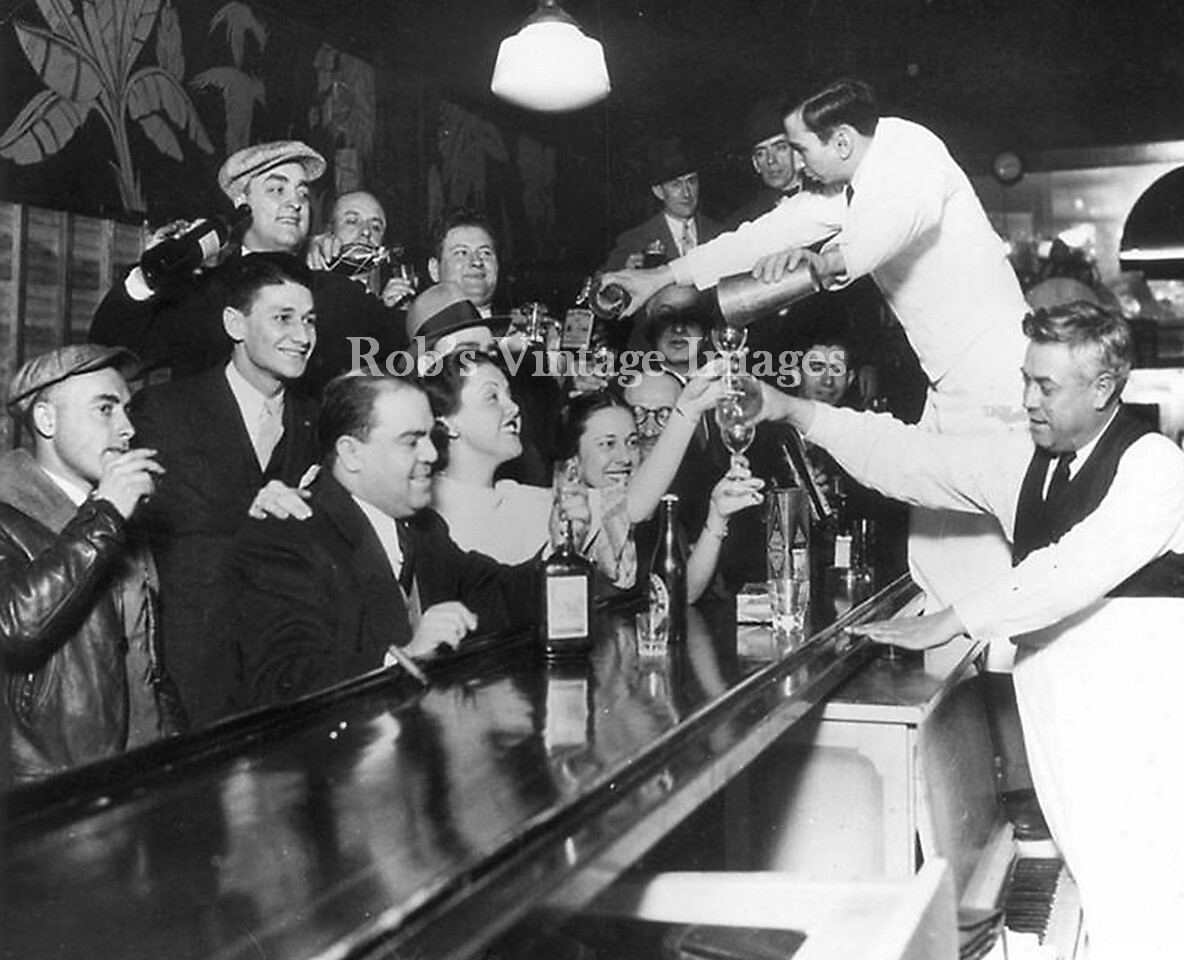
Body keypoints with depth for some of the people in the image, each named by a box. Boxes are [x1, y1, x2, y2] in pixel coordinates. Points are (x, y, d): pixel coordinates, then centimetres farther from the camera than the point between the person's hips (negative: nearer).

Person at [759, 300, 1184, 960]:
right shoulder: (1023, 460, 11)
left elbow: (1076, 566, -20)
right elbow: (908, 460, 8)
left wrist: (952, 621, -19)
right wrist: (795, 410, 0)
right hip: (1055, 701, 6)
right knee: (1092, 880, 9)